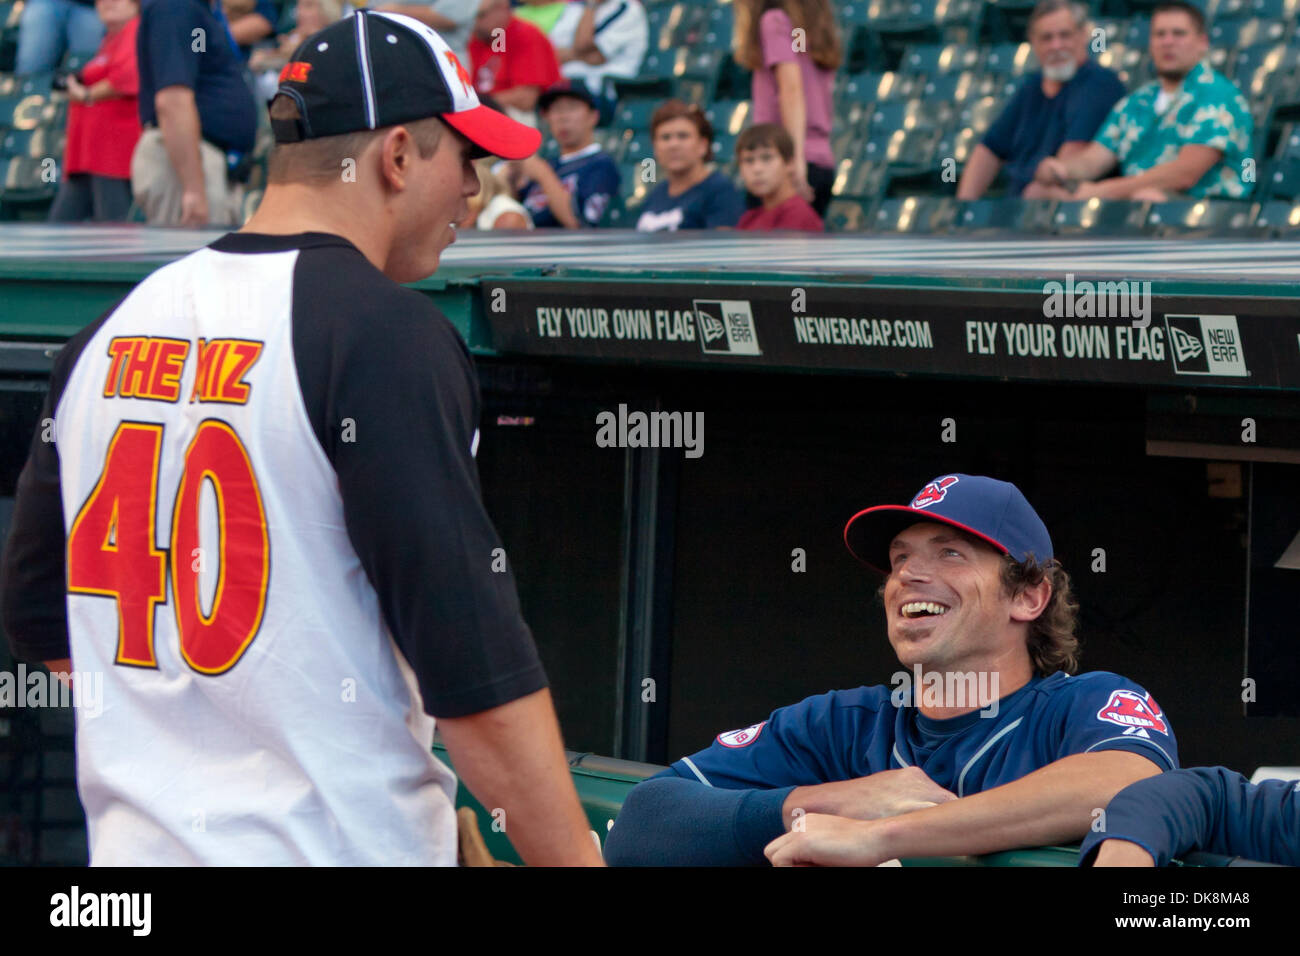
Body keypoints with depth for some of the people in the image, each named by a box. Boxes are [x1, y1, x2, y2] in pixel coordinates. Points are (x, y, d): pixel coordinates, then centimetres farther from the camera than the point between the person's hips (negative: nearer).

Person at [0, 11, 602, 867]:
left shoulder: (109, 334, 11)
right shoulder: (387, 331, -11)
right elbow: (473, 659, -17)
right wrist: (575, 859, -14)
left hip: (131, 840, 7)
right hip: (333, 846, -7)